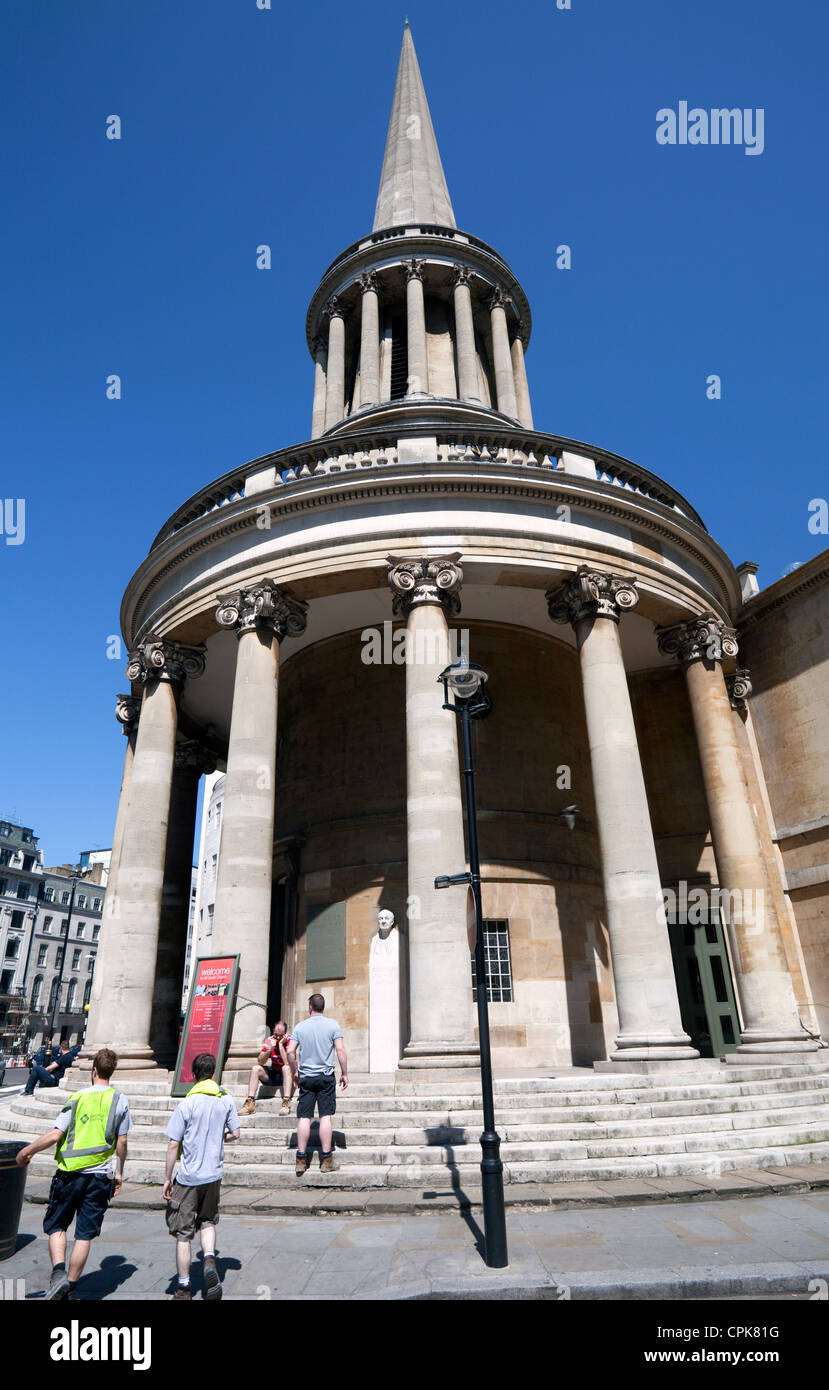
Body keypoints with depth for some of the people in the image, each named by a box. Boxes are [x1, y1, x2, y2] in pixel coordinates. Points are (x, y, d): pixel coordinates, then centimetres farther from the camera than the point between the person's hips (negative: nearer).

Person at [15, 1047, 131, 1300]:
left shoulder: (77, 1098, -7)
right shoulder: (120, 1101, 0)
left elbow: (55, 1135, -10)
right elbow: (122, 1142, 3)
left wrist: (27, 1151, 7)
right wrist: (119, 1173, 15)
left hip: (70, 1174, -1)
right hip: (100, 1175, 1)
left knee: (56, 1225, 16)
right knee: (85, 1234, 11)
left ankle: (59, 1273, -1)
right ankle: (72, 1287, 15)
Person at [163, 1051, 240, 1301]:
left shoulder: (186, 1105, -14)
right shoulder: (226, 1101, -2)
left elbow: (173, 1145, -12)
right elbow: (235, 1134, 5)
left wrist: (167, 1179, -2)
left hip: (188, 1177, -3)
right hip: (214, 1175, 3)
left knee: (182, 1233, 10)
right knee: (208, 1221, 22)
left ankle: (183, 1289, 16)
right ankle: (209, 1258, -3)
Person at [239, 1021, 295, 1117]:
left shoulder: (290, 1041, -16)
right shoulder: (269, 1040, -5)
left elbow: (287, 1063, -28)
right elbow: (260, 1062, -12)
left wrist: (281, 1045, -27)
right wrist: (270, 1049, -26)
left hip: (287, 1075, -4)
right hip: (273, 1074, 4)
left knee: (286, 1068, -36)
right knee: (255, 1068, -17)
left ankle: (286, 1103, -39)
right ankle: (250, 1103, -21)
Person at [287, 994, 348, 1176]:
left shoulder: (300, 1026, 2)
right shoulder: (332, 1024, -3)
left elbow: (290, 1052, -1)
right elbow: (340, 1050, -8)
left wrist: (295, 1071, 13)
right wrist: (344, 1073, 0)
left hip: (306, 1077, 1)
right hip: (326, 1076, -1)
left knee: (304, 1117, 6)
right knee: (325, 1116, 2)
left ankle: (301, 1159, 8)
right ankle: (326, 1160, 6)